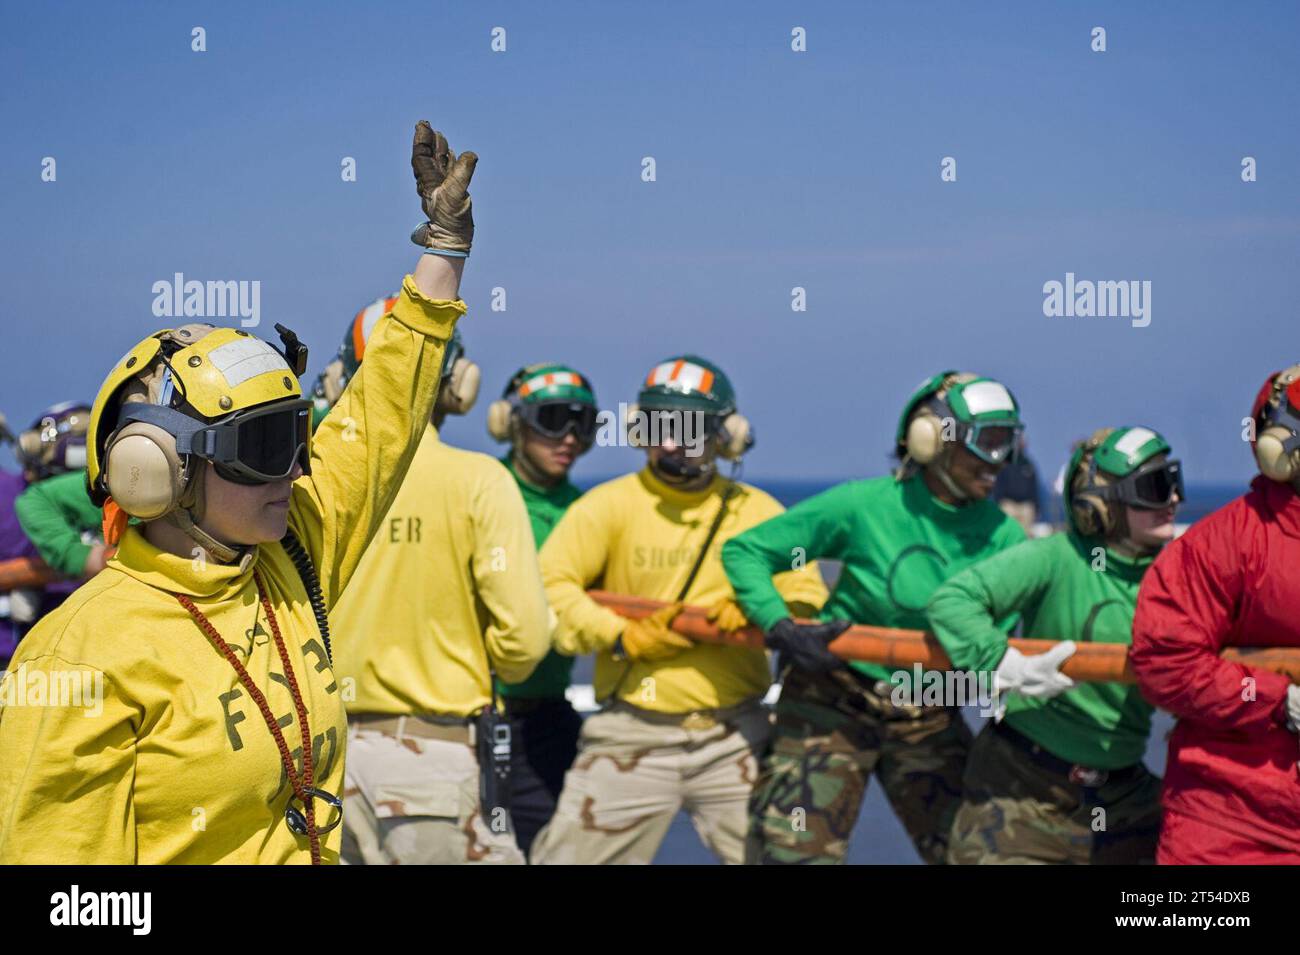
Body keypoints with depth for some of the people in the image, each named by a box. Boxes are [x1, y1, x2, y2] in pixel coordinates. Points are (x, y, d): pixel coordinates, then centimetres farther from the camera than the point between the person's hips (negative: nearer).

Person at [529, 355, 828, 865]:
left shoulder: (756, 511, 9)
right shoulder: (609, 504, 0)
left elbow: (808, 599, 5)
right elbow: (547, 585, -8)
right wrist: (621, 636, -17)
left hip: (735, 737, 2)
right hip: (631, 737, -2)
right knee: (572, 856, -1)